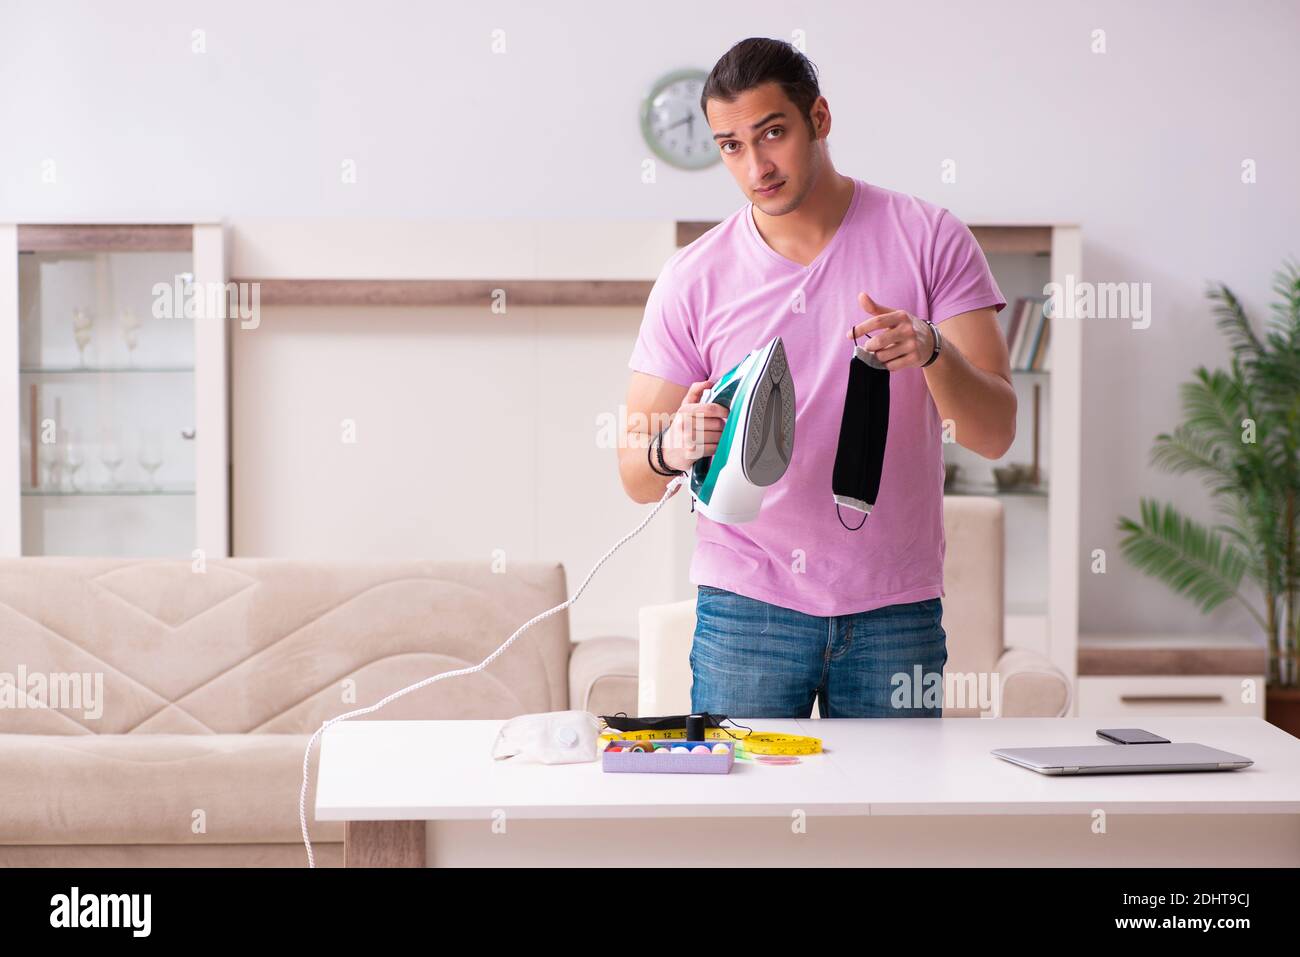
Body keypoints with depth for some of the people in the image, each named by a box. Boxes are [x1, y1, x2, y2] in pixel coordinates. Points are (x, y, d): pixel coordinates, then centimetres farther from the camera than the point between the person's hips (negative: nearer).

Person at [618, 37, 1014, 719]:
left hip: (894, 610, 0)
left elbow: (994, 433, -7)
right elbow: (636, 476, 0)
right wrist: (671, 450, -23)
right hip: (745, 609, 0)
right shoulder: (692, 279, 1)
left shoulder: (928, 240, -1)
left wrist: (932, 350, -26)